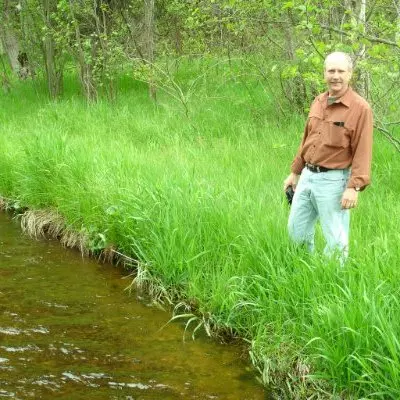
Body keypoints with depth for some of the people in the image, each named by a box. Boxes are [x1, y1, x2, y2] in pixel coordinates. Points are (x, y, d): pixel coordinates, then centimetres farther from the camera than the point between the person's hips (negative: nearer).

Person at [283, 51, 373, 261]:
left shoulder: (360, 108, -12)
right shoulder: (318, 102, 8)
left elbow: (362, 152, -15)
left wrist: (354, 187, -21)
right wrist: (295, 172, 20)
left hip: (333, 180, -7)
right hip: (307, 176, 7)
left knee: (336, 241, 0)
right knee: (296, 230, 15)